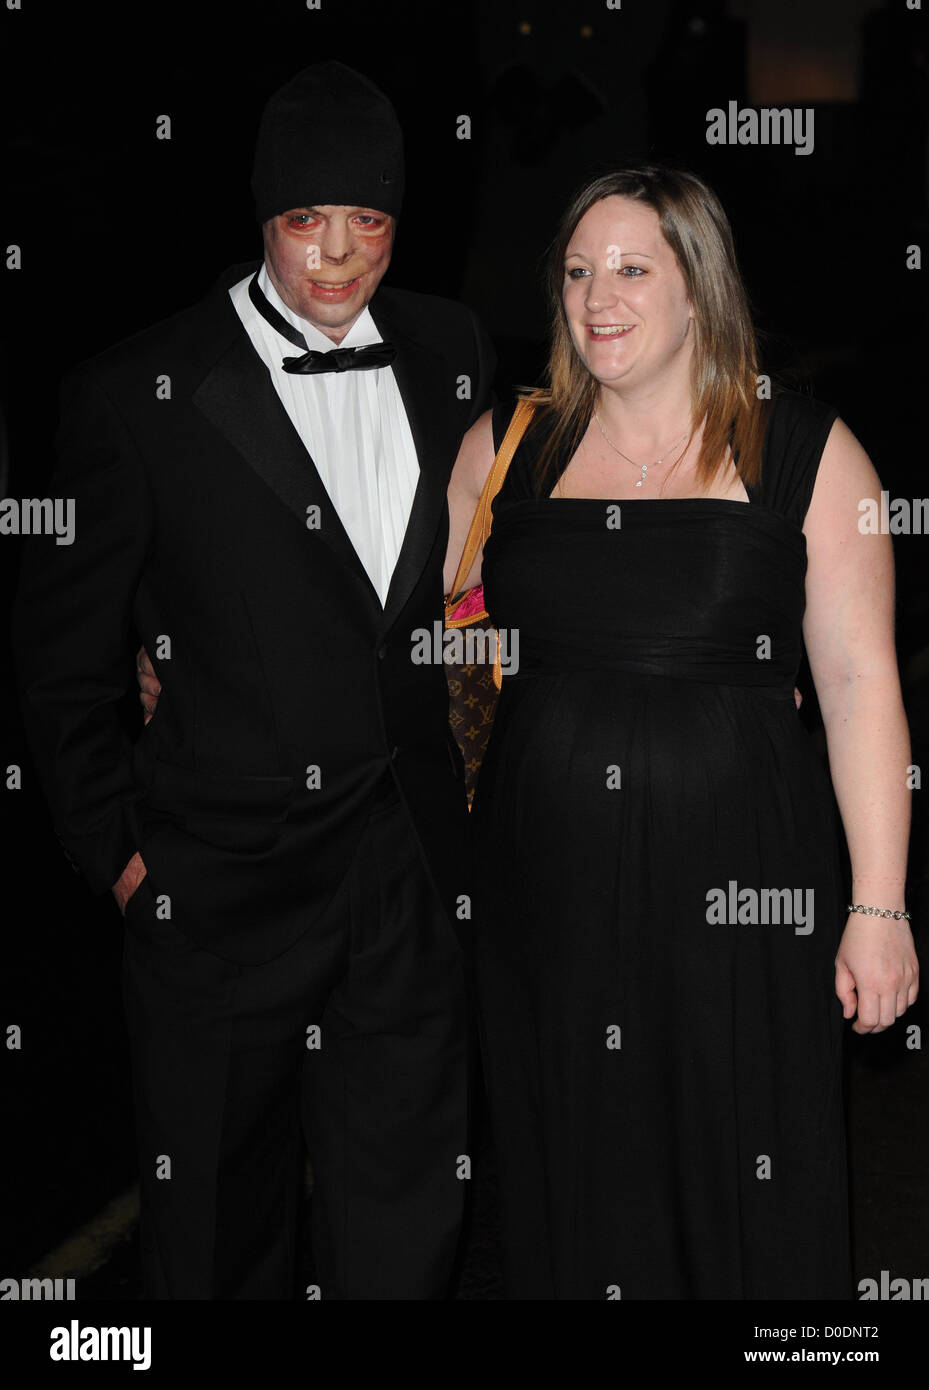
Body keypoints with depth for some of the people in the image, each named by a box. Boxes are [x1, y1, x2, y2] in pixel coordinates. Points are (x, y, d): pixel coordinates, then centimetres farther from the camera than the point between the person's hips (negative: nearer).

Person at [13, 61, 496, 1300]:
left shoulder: (455, 356, 5)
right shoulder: (138, 393, -8)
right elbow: (65, 642, -1)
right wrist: (112, 846, -1)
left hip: (414, 872, 3)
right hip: (223, 890, -3)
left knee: (409, 1219, 13)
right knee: (221, 1222, 15)